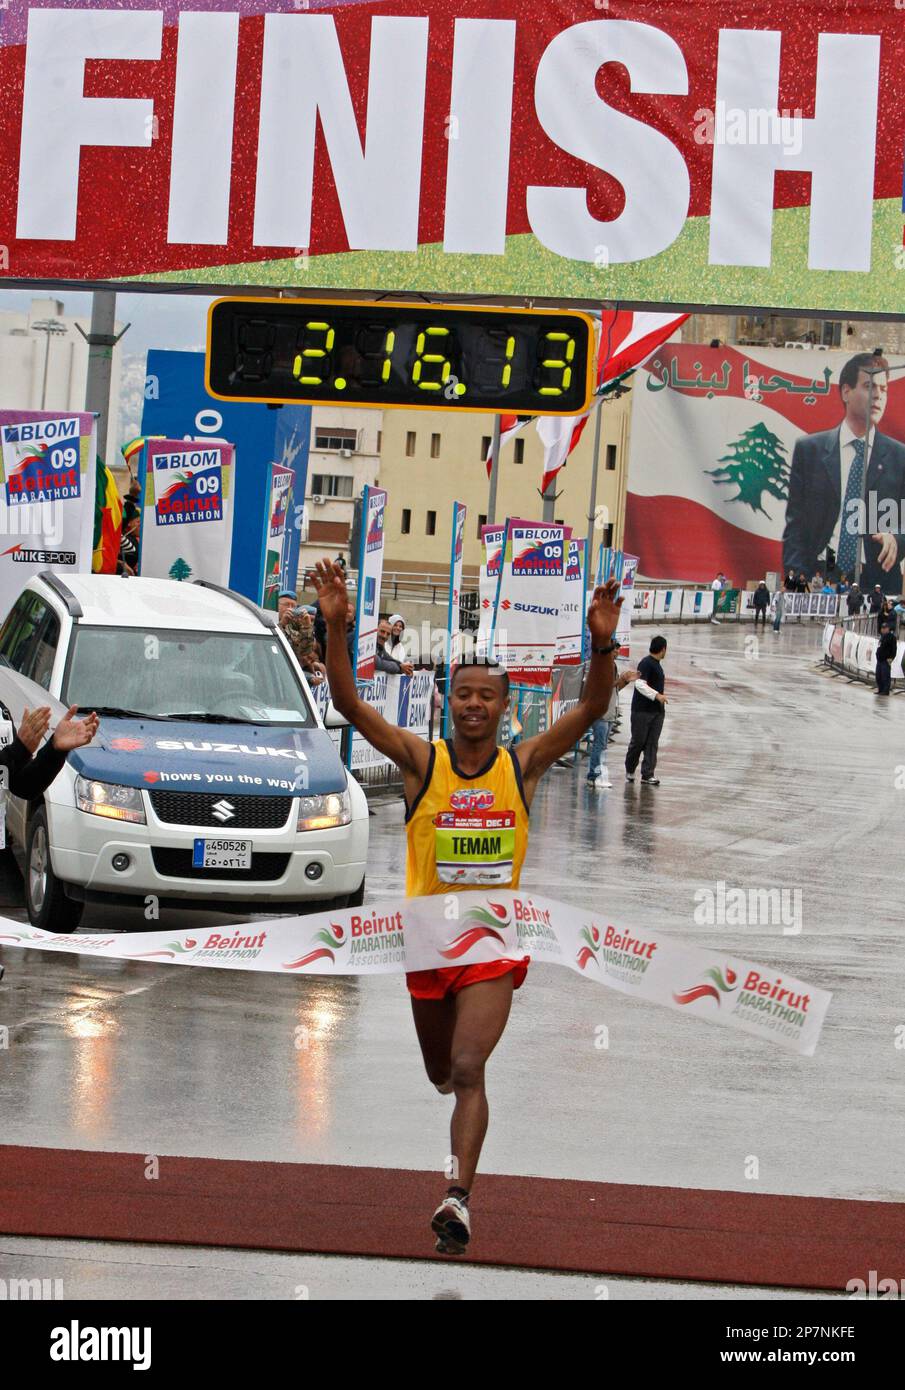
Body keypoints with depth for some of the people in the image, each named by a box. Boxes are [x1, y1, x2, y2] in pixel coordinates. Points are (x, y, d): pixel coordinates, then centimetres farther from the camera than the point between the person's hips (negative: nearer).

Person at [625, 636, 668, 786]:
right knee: (638, 741, -1)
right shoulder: (646, 663, -12)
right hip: (642, 710, -8)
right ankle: (629, 771, 17)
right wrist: (657, 695, -30)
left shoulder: (657, 664, 17)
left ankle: (647, 775, -2)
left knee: (652, 743, 1)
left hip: (657, 711, 8)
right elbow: (640, 684, -22)